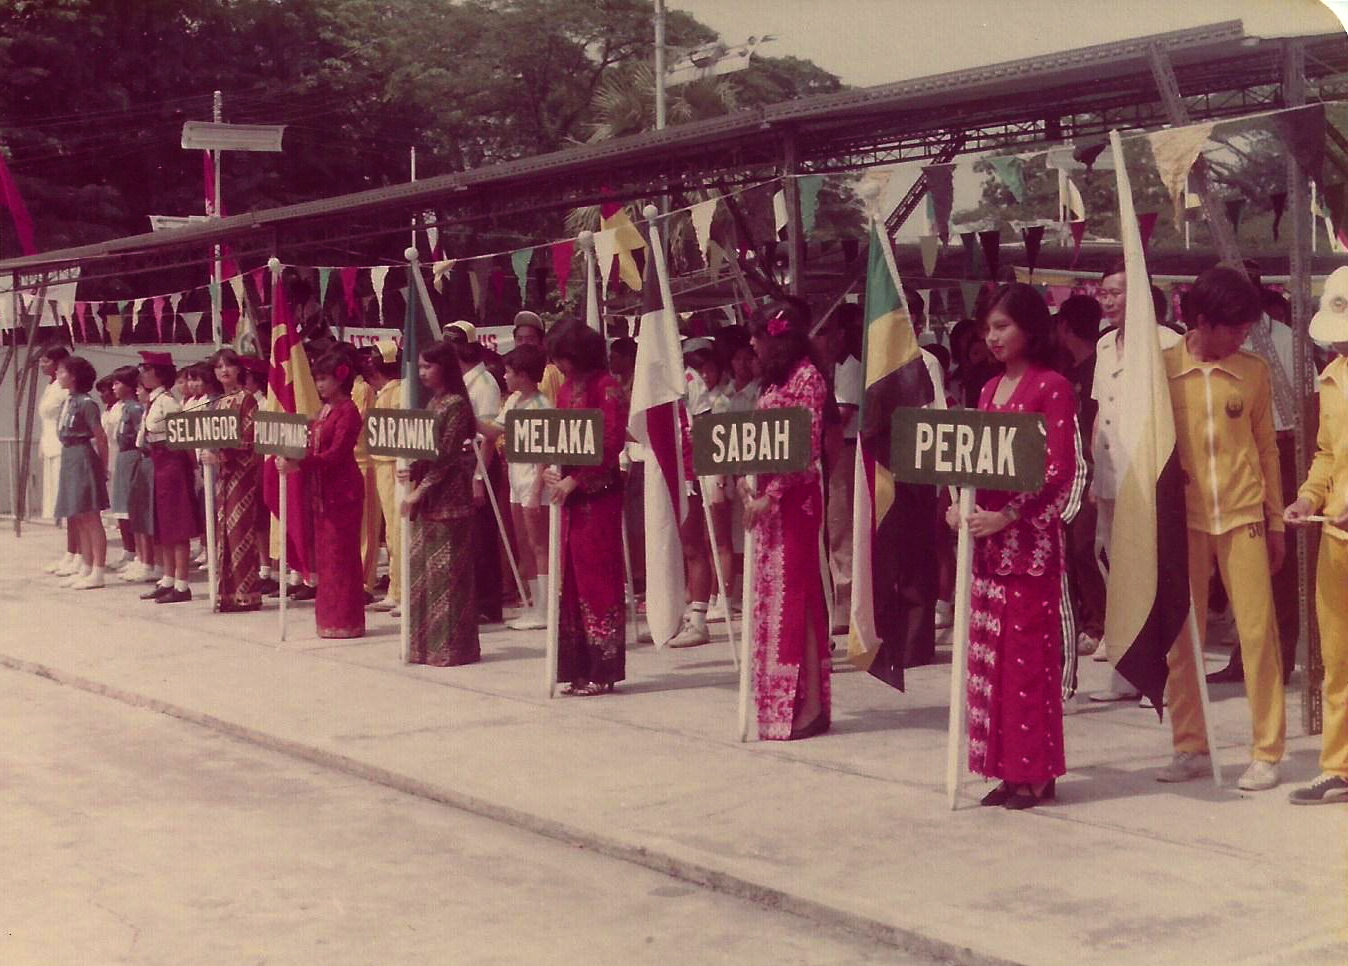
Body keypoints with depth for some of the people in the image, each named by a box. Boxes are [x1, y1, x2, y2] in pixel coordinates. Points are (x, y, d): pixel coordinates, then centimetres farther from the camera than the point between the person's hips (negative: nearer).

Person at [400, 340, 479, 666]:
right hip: (426, 499, 9)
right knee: (422, 571, 9)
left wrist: (420, 490, -16)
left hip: (448, 498, -9)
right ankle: (426, 643, 15)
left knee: (446, 572, -4)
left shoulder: (455, 404, -10)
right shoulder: (432, 403, 15)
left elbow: (446, 456, -15)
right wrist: (412, 472, 0)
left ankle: (451, 645, 1)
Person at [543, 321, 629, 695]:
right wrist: (550, 468, -1)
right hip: (569, 492, 8)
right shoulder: (566, 388, 15)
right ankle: (581, 667, 14)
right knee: (572, 578, 8)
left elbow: (612, 443, -16)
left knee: (595, 578, -4)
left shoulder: (606, 387, -9)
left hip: (598, 492, -8)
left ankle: (602, 670, 3)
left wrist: (574, 480, -17)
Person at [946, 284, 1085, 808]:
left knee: (1029, 654, -4)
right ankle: (1007, 768, 14)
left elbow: (1059, 470, -12)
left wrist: (1007, 516, -19)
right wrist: (958, 503, 0)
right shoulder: (990, 390, 16)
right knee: (989, 656, 7)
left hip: (1029, 537, -7)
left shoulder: (1052, 387, -6)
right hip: (986, 535, 7)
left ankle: (1036, 772, 4)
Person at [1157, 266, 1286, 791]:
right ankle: (1189, 747, 17)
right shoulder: (1162, 368, -1)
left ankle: (1267, 752, 6)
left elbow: (1266, 449, 10)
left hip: (1243, 516, 0)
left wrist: (1276, 521, 11)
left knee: (1259, 632, -2)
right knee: (1180, 635, 5)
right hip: (1183, 518, 0)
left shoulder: (1254, 371, 3)